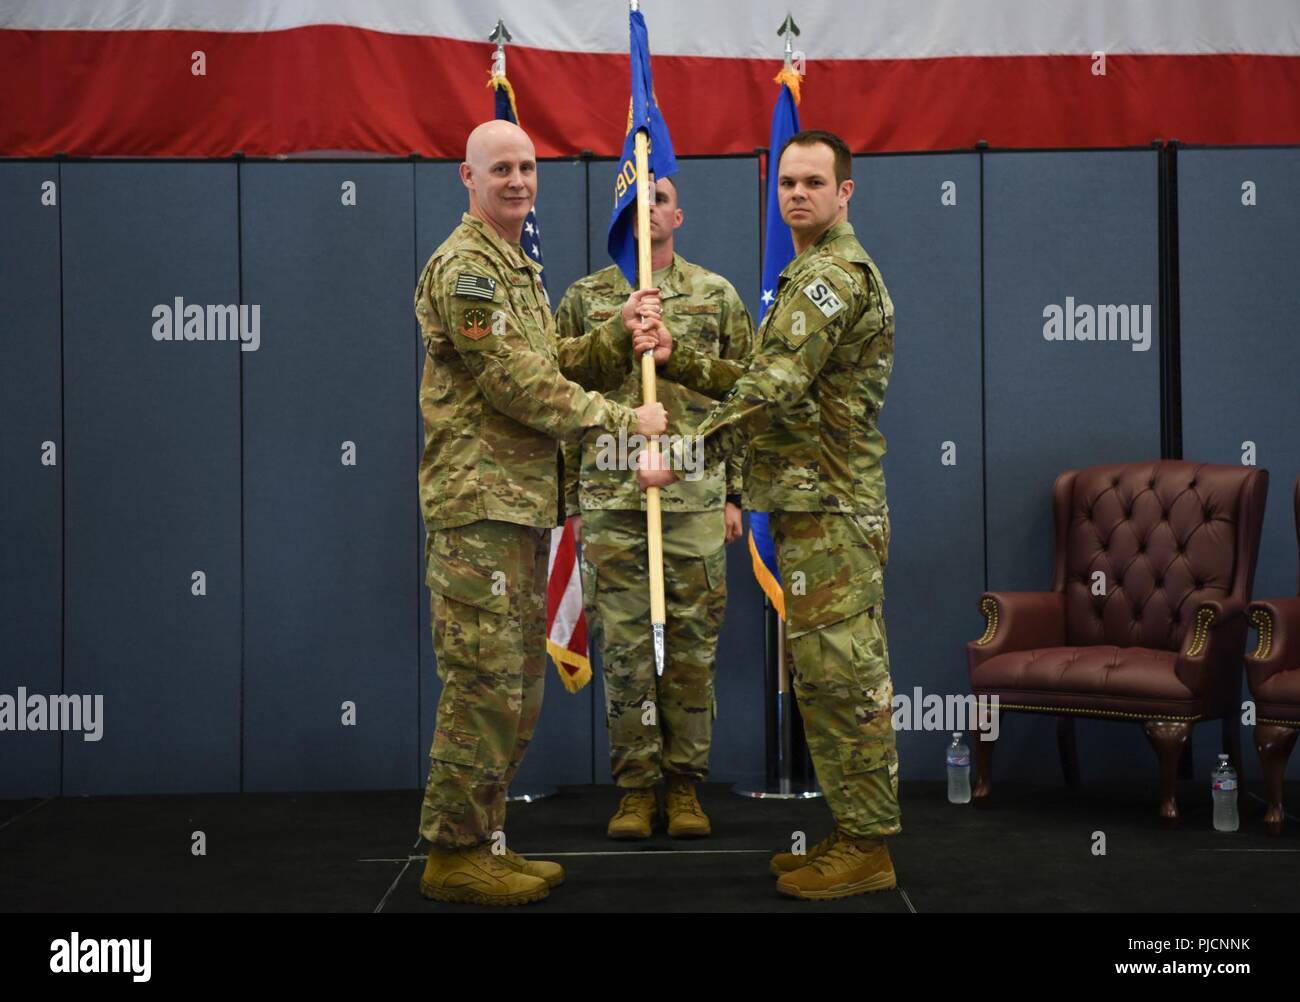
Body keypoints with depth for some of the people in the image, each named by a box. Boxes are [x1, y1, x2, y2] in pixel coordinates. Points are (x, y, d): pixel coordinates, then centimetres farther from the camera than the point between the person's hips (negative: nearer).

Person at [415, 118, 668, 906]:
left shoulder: (520, 270, 21)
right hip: (479, 503, -10)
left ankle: (485, 841, 20)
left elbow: (555, 368, 18)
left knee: (517, 685, 12)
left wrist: (620, 333, 2)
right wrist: (624, 421, -13)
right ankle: (455, 852, -1)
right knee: (484, 680, -8)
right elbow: (518, 382, -17)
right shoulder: (463, 267, -11)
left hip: (524, 503, 10)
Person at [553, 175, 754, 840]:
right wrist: (570, 497, 4)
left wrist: (734, 495, 4)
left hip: (695, 498, 0)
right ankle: (636, 788, 11)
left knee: (692, 645, 3)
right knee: (624, 646, 2)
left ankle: (684, 785, 14)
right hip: (610, 498, 0)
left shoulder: (716, 296, 8)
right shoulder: (584, 298, 8)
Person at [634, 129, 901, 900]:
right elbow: (767, 379, 18)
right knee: (845, 676, 13)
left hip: (828, 509, -11)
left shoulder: (830, 274, -13)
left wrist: (684, 457, -24)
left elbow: (772, 388, -23)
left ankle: (864, 849, -1)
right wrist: (678, 359, 8)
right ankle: (858, 835, 20)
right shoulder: (834, 270, 22)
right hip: (824, 501, 11)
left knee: (840, 674, -7)